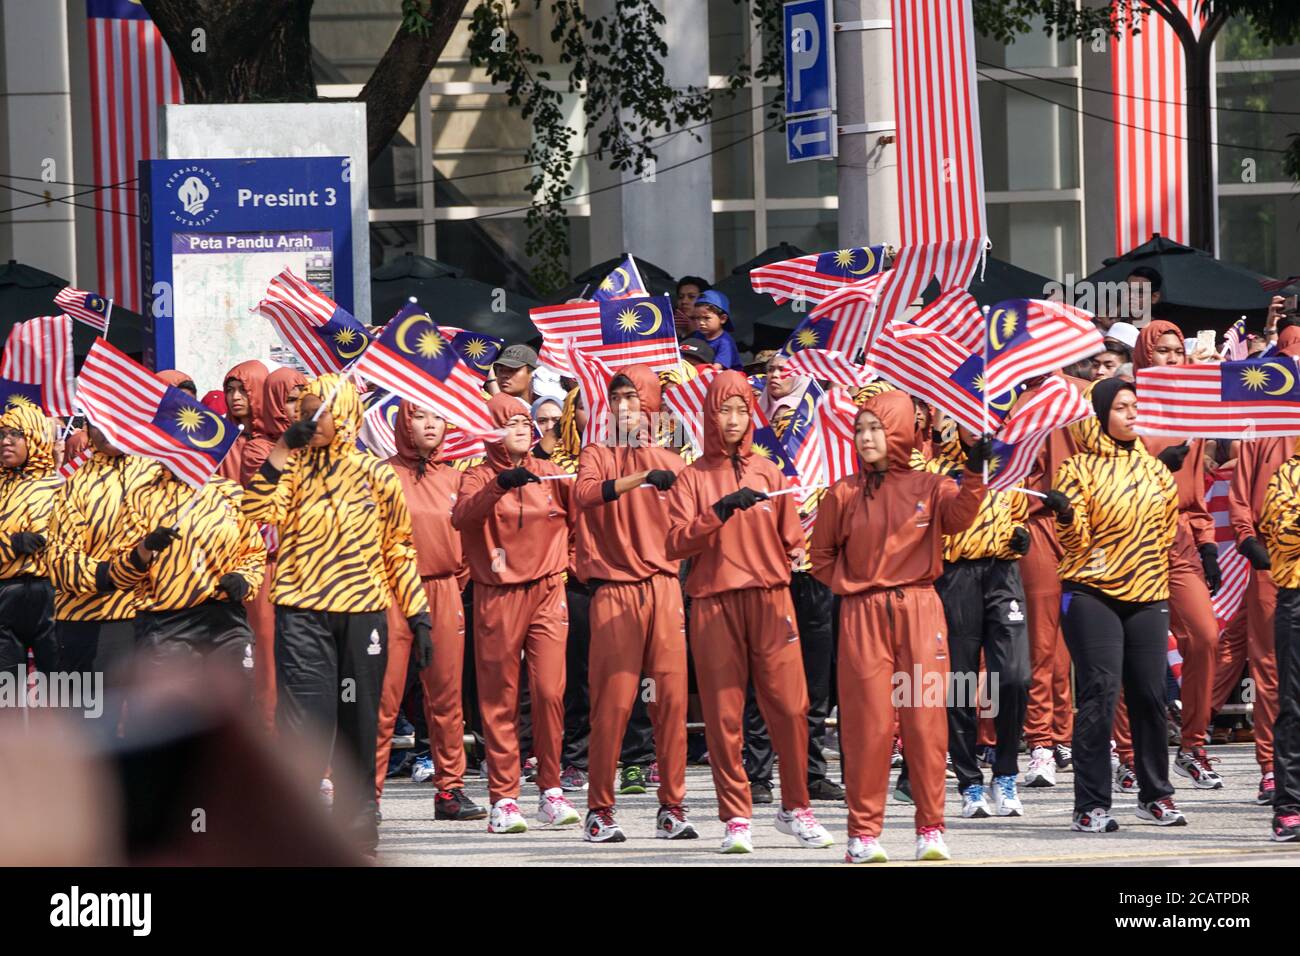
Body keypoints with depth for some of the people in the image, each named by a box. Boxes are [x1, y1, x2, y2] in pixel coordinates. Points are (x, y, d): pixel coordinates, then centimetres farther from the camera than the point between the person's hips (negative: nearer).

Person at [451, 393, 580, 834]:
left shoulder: (549, 474, 11)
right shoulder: (480, 477, 4)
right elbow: (461, 517, -16)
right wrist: (498, 486, -30)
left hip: (547, 593, 1)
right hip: (497, 596, -1)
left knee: (550, 691, -8)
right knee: (499, 698, 0)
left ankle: (551, 792, 2)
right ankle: (503, 799, 3)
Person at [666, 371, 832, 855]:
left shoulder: (768, 473, 14)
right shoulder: (692, 477, 9)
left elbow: (790, 536, 17)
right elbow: (676, 542, -4)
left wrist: (798, 553, -4)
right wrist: (720, 512, -15)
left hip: (770, 600, 1)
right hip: (714, 603, -1)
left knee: (790, 707, -6)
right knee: (724, 714, -4)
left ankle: (795, 808, 8)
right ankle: (736, 818, 2)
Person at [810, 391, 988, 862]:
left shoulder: (928, 486, 5)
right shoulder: (843, 493, 8)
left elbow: (959, 517, -15)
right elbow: (822, 554, 16)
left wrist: (973, 476, -29)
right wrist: (847, 586, 1)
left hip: (919, 610, 0)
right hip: (862, 614, 0)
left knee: (925, 716, -2)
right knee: (868, 721, -2)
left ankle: (931, 828, 4)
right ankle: (864, 832, 2)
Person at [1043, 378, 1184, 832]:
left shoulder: (1150, 466, 13)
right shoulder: (1081, 467, -2)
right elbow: (1076, 538, -10)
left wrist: (1170, 479, 11)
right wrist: (1065, 513, -27)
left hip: (1146, 595, 5)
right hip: (1093, 594, -5)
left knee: (1150, 694, 4)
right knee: (1099, 694, -10)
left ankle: (1155, 794, 18)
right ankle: (1091, 805, -8)